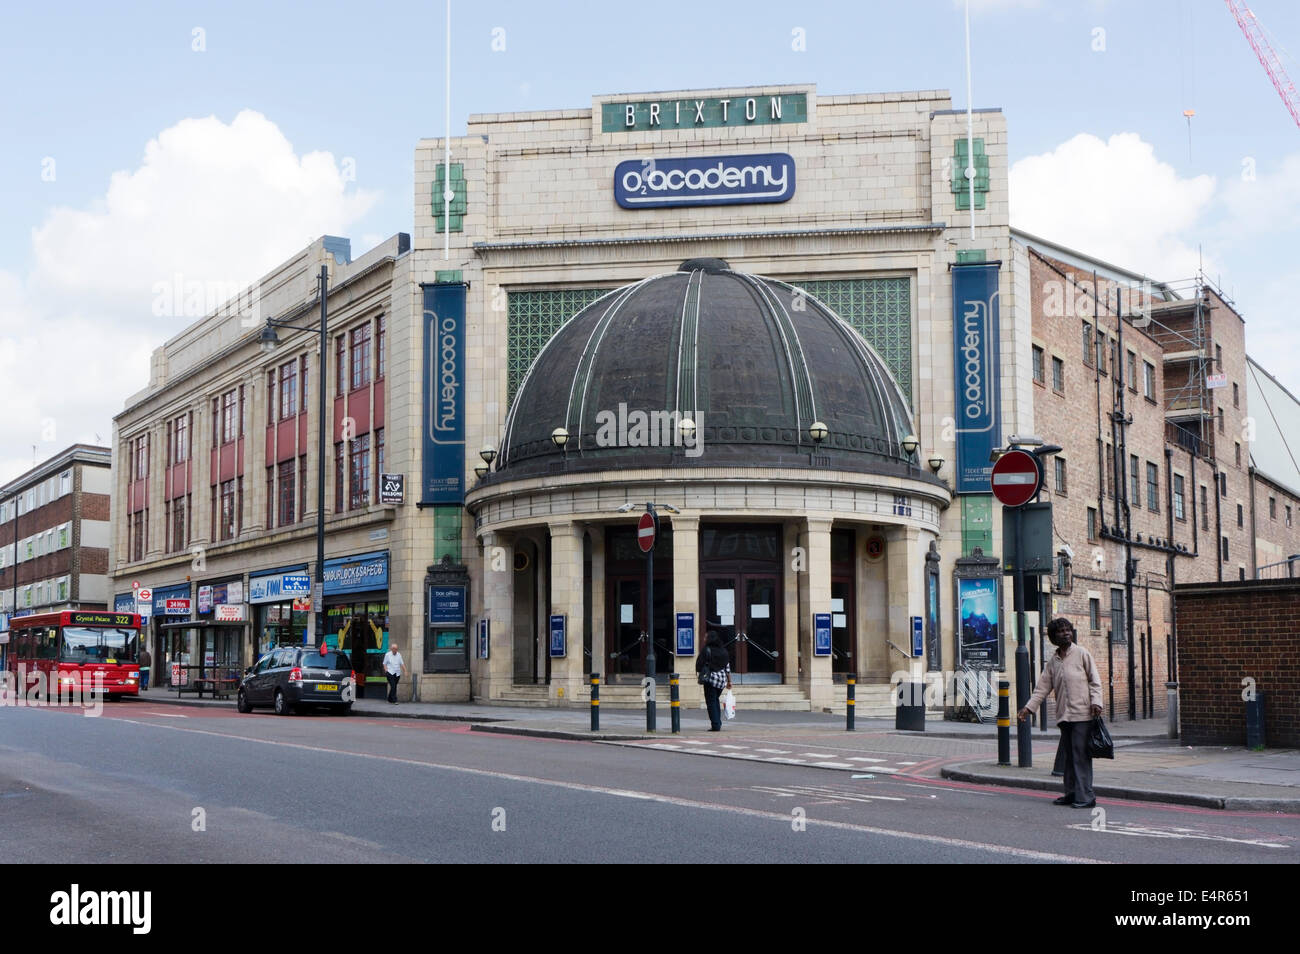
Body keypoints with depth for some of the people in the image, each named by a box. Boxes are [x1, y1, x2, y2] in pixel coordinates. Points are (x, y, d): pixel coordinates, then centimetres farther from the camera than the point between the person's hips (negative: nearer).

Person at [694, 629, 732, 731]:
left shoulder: (706, 650, -9)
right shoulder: (723, 651, 8)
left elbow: (699, 665, -8)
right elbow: (728, 667, 10)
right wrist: (729, 681, 16)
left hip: (710, 678, -6)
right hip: (722, 679, 6)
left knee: (711, 702, 0)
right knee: (716, 700, 20)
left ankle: (715, 725, -5)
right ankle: (718, 723, 19)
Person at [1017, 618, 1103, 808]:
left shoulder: (1082, 654, 4)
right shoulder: (1053, 661, 16)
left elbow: (1095, 680, 1)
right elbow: (1042, 687, 16)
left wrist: (1096, 701, -13)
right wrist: (1028, 708, 7)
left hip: (1082, 714, -5)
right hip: (1063, 715, 5)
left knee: (1081, 755, -9)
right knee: (1069, 756, 9)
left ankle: (1085, 796, -8)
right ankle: (1071, 794, 15)